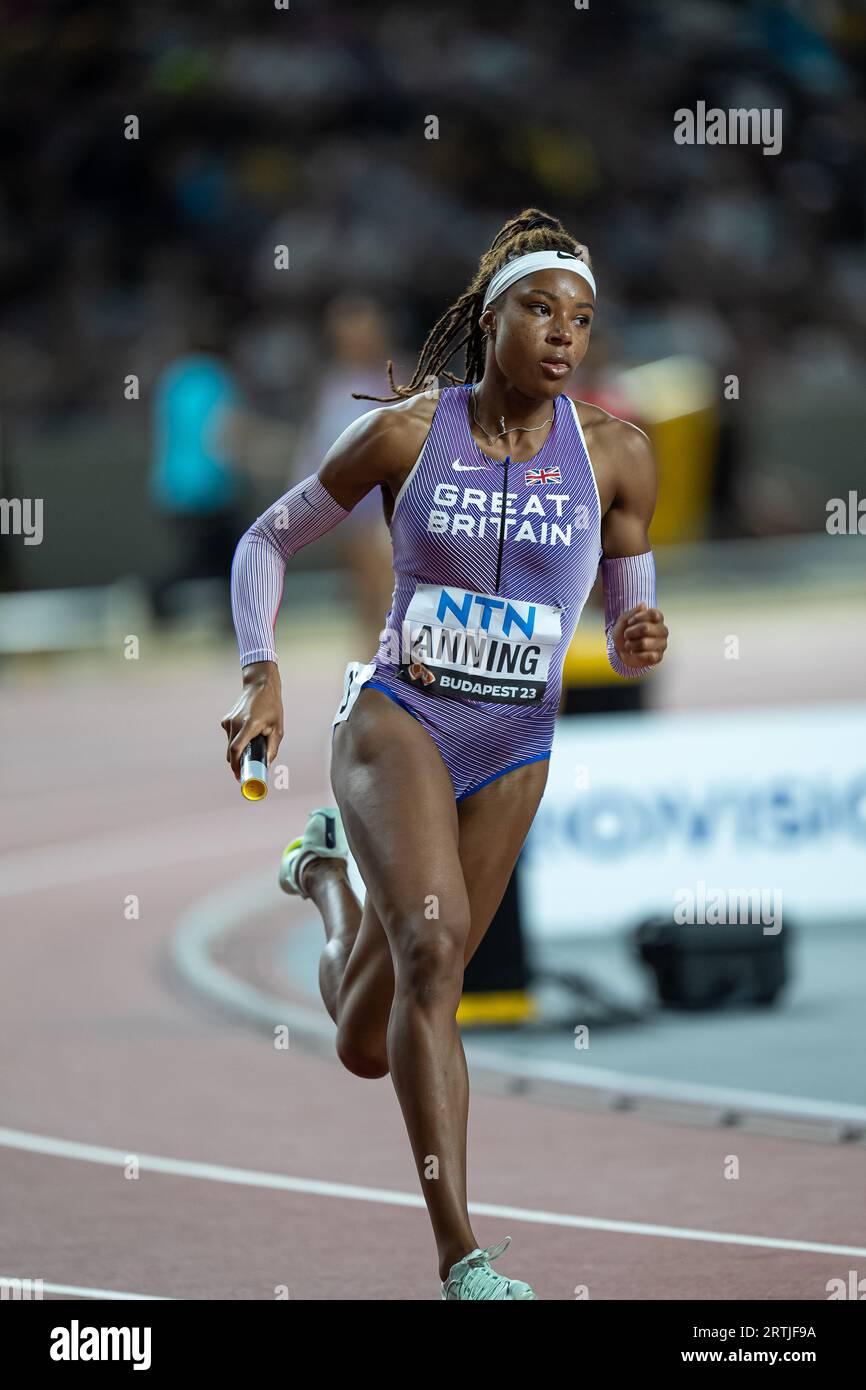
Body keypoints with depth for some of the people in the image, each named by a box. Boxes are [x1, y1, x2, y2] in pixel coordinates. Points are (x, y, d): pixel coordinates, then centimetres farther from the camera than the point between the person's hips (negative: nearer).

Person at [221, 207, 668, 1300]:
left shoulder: (614, 453, -1)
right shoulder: (407, 431, -6)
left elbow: (628, 640, 6)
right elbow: (267, 542, 6)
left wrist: (641, 641, -18)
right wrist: (259, 677, -7)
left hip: (512, 754, 3)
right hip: (396, 719, -3)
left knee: (368, 1047, 10)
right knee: (436, 935, -31)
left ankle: (329, 874, 45)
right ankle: (459, 1253, -28)